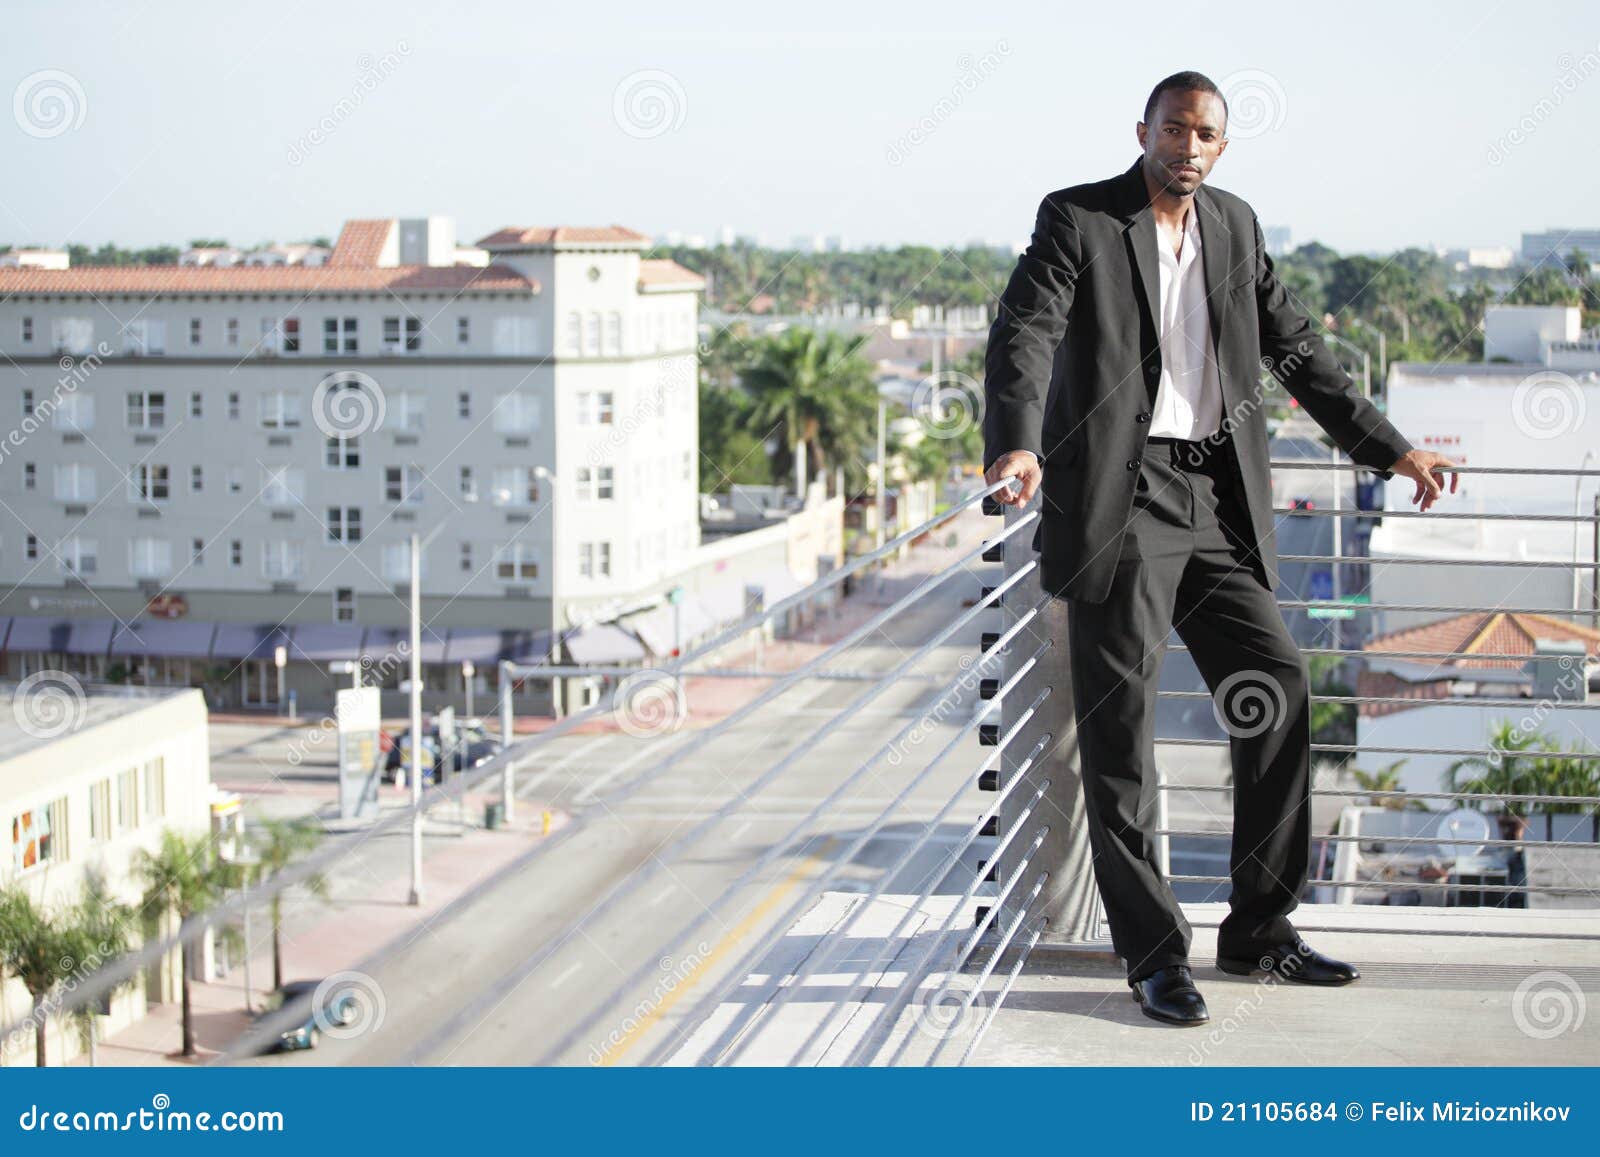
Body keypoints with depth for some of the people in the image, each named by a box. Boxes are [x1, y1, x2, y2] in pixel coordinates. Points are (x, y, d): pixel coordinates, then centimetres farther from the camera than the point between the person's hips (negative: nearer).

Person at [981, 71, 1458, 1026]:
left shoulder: (1235, 227, 14)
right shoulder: (1077, 220, -3)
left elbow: (1295, 348, 21)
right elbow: (1023, 335, -15)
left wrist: (1389, 449, 17)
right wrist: (1016, 446, -33)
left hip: (1220, 500, 6)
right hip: (1120, 499, -6)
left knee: (1279, 689, 3)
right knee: (1121, 725, -5)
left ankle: (1260, 927, 16)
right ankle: (1153, 953, 3)